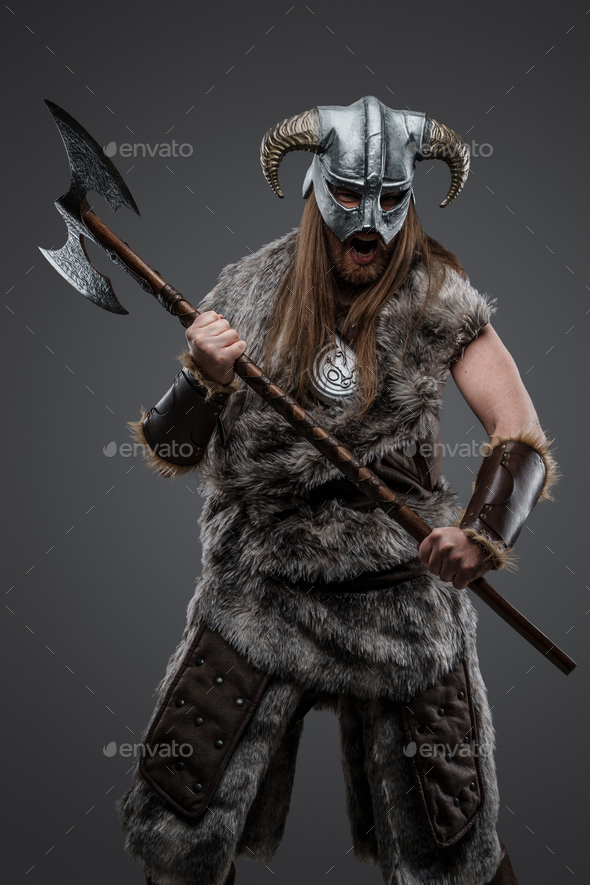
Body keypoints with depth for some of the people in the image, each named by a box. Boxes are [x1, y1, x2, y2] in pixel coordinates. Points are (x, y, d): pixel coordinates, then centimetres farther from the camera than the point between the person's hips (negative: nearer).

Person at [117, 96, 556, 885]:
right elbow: (170, 455, -1)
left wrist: (486, 529, -32)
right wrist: (203, 378, -21)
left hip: (402, 598, -1)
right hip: (259, 591, 2)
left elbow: (522, 435, -14)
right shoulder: (249, 294, -3)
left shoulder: (438, 300, -7)